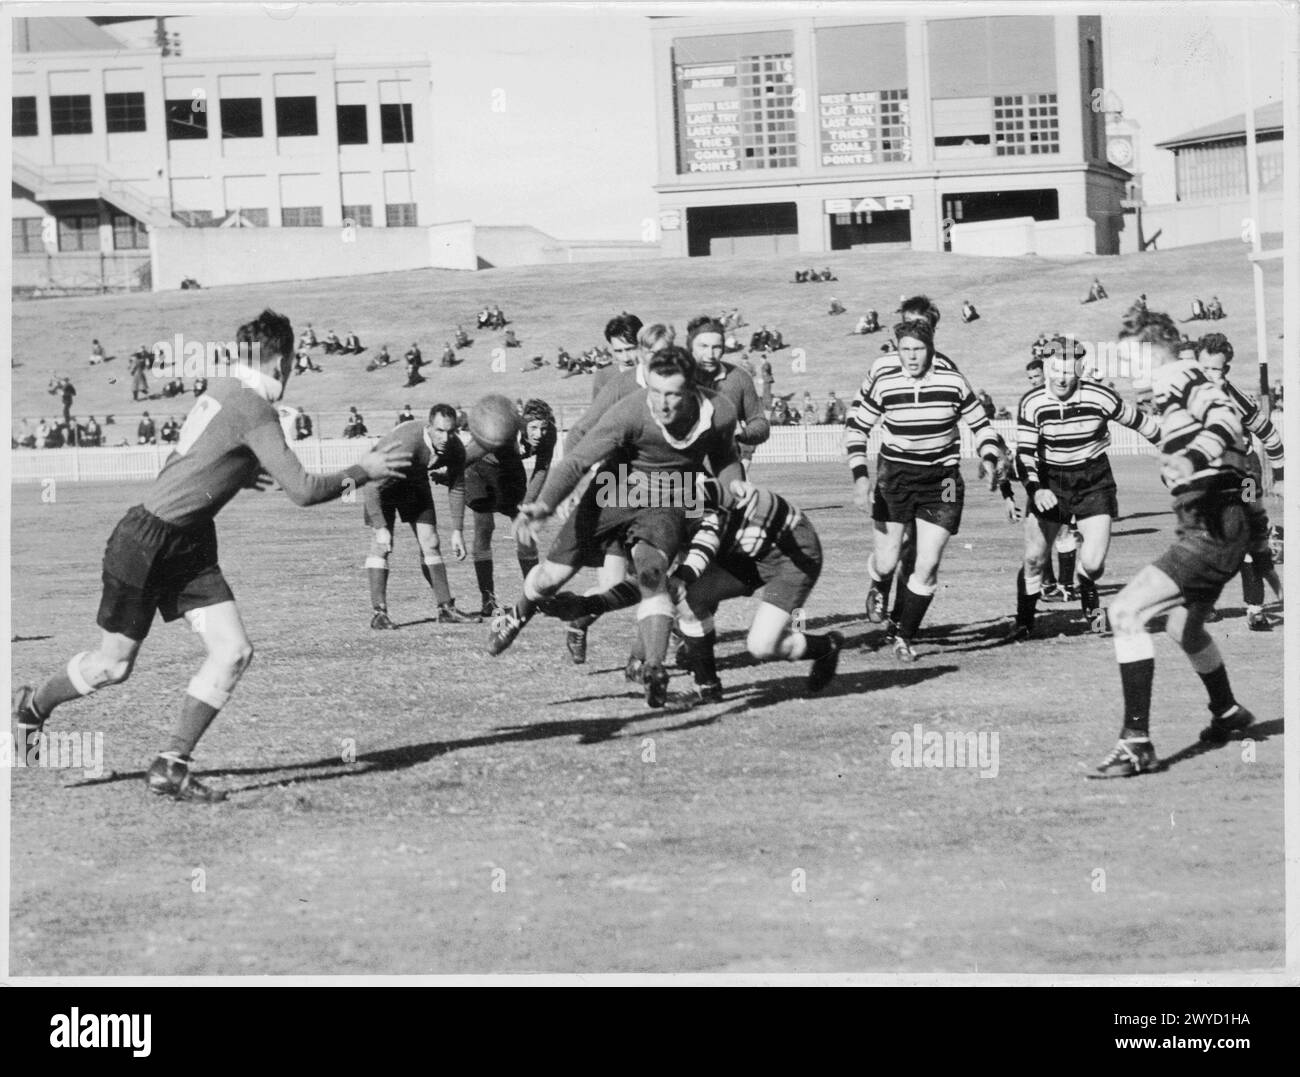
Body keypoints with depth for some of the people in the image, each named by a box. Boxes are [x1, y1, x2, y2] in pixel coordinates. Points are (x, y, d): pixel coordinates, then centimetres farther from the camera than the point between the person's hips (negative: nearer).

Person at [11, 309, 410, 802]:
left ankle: (171, 766, -1)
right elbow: (303, 490, -23)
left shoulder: (223, 392, 6)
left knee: (233, 650, -6)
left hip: (190, 546, 9)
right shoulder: (253, 410, -21)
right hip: (145, 540, -9)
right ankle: (31, 706, 33)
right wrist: (362, 471, -11)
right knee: (112, 664, 5)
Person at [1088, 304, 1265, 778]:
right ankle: (1227, 712, 53)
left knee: (1125, 612, -18)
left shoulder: (1180, 378, -11)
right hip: (1222, 528, 11)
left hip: (1211, 530, -11)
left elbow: (1227, 419, -29)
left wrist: (1193, 458, -46)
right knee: (1182, 625, 31)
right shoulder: (1174, 388, 19)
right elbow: (1231, 433, 27)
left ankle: (1136, 744, -23)